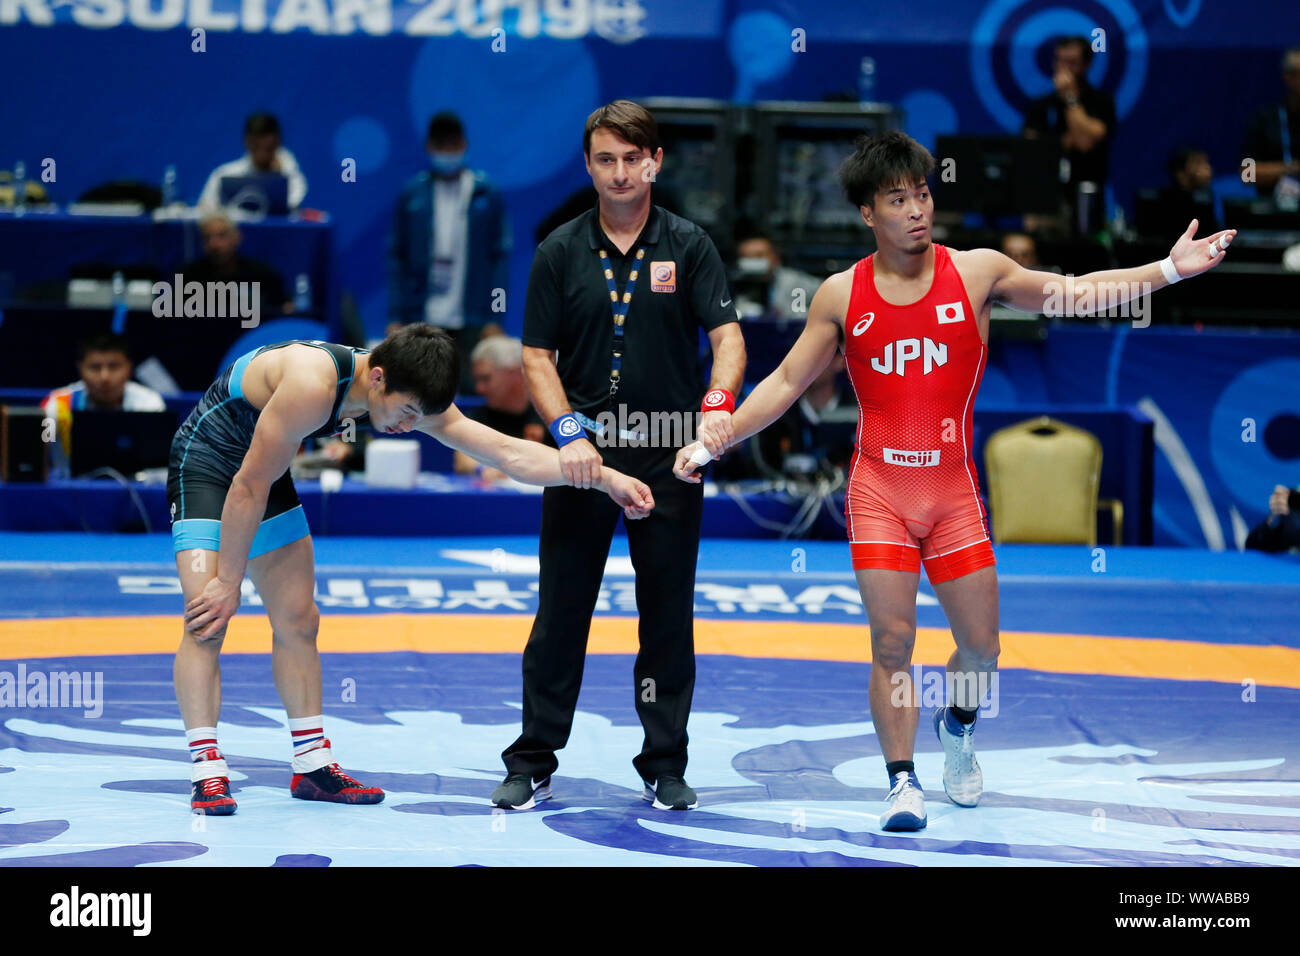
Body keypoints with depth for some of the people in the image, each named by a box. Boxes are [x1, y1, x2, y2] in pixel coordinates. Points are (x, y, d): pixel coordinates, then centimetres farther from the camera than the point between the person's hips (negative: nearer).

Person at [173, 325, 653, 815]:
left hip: (262, 468, 8)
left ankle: (312, 764, 16)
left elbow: (509, 452, -11)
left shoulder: (409, 395, -13)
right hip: (205, 458, -8)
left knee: (298, 621, 8)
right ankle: (206, 772, -19)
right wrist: (228, 583, -22)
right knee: (206, 621, -18)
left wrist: (605, 478, -18)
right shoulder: (312, 385, -37)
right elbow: (249, 486, -29)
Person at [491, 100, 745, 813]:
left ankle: (665, 767, 14)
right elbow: (537, 357, 4)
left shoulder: (688, 246, 3)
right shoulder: (560, 252, 4)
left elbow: (726, 334, -5)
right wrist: (568, 432, -11)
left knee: (668, 615, 4)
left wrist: (719, 401, -24)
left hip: (668, 459, 0)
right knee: (561, 614, 2)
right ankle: (532, 765, 9)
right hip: (581, 454, 0)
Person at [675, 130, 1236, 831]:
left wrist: (1169, 270, -8)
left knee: (981, 645, 5)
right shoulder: (842, 295, 0)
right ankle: (902, 782, 1)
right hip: (878, 490, -1)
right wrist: (713, 442, 1)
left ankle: (958, 727, 37)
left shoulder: (976, 272, -1)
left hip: (954, 488, 1)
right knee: (892, 641, -8)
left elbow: (1070, 293, 1)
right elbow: (786, 383, 7)